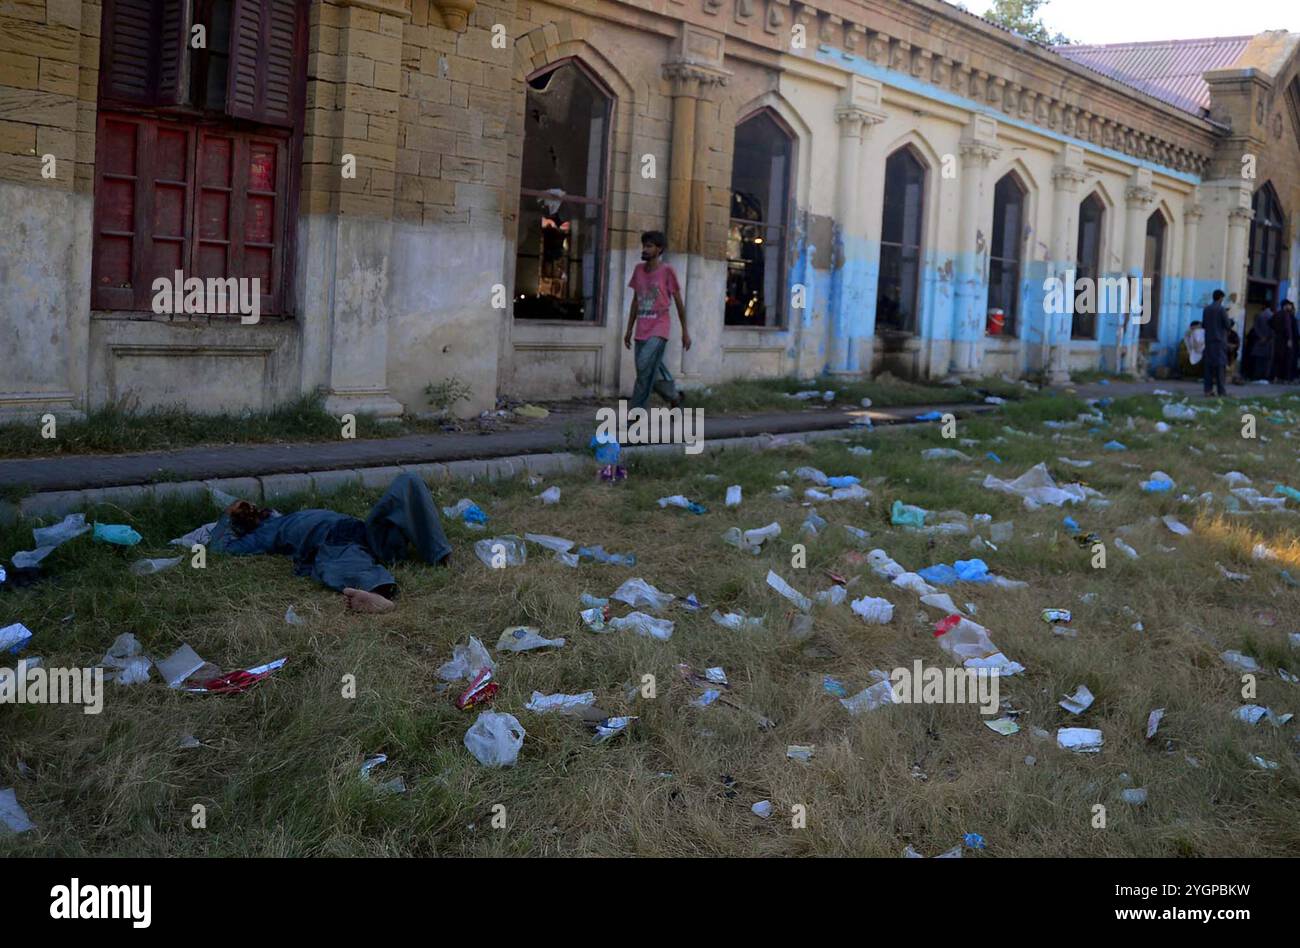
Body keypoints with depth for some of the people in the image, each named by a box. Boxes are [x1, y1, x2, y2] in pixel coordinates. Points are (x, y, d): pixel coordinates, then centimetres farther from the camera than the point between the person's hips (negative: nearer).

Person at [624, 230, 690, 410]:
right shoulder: (638, 269, 10)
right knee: (653, 372, 9)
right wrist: (629, 329, 15)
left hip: (659, 329, -6)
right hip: (642, 330, 6)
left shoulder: (667, 271, -5)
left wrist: (685, 332, 2)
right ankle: (675, 397, 33)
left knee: (645, 366, -18)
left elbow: (679, 303, 0)